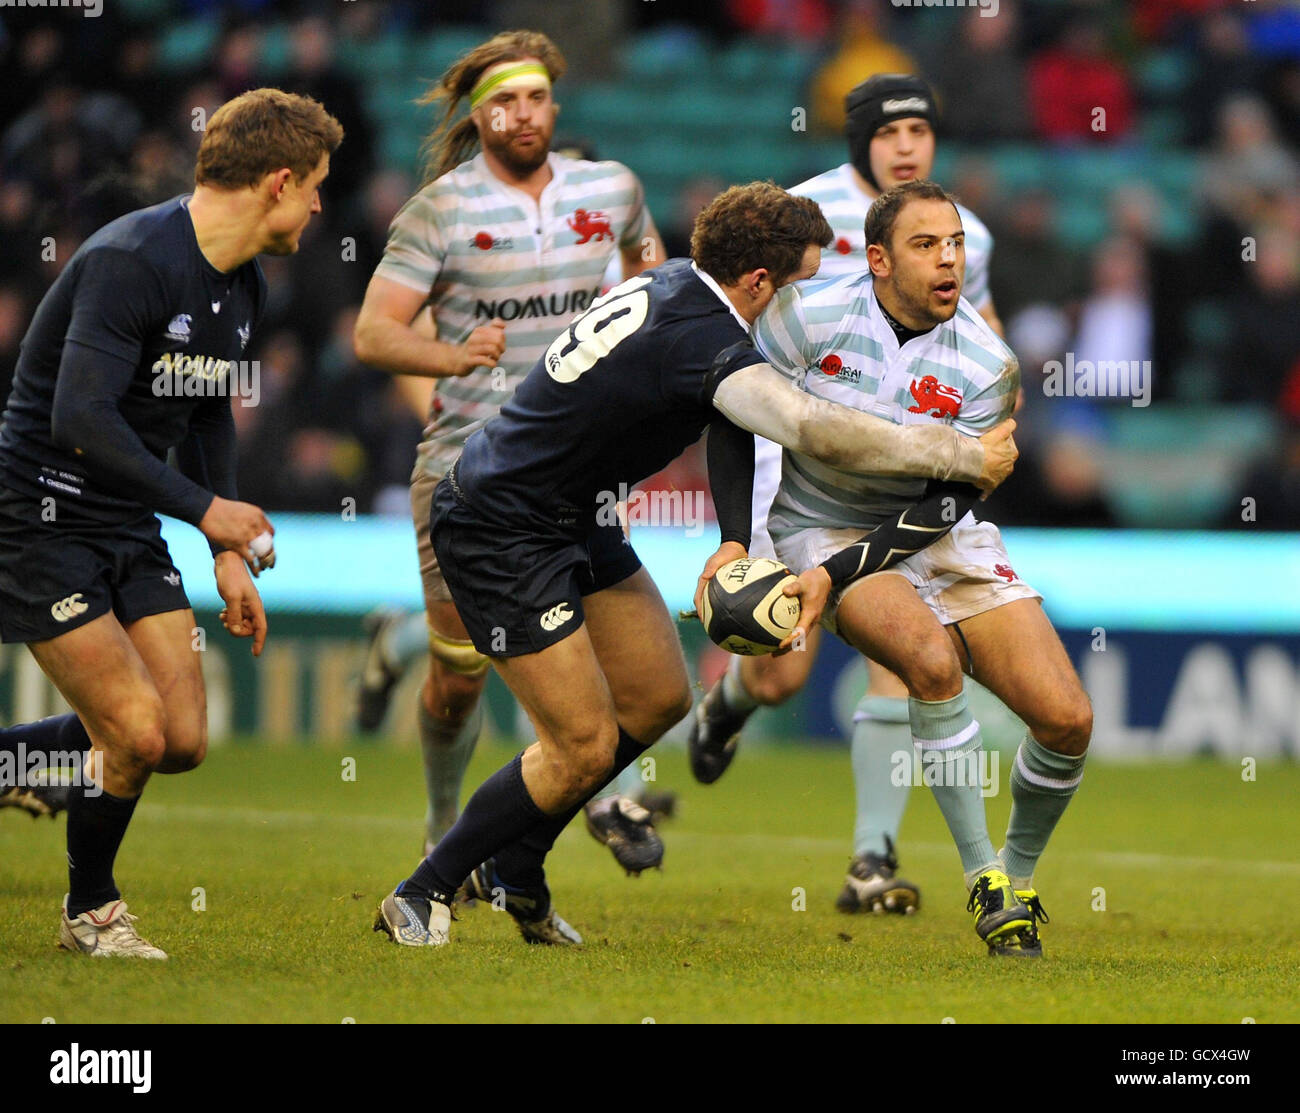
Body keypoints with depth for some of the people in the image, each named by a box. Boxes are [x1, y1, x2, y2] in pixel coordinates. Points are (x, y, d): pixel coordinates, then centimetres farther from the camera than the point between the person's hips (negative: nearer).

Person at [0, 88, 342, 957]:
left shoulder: (244, 288, 7)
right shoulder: (134, 261, -23)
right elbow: (80, 417, -31)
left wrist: (232, 558, 15)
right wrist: (207, 510, -25)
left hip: (132, 529, 9)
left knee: (183, 741, 1)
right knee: (136, 734, -12)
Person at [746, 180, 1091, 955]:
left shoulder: (987, 366, -14)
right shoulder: (810, 316, -15)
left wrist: (837, 574, -28)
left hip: (944, 538, 2)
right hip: (826, 531, -2)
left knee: (1067, 719, -11)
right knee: (932, 654, -33)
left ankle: (1019, 876, 17)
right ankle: (982, 878, -21)